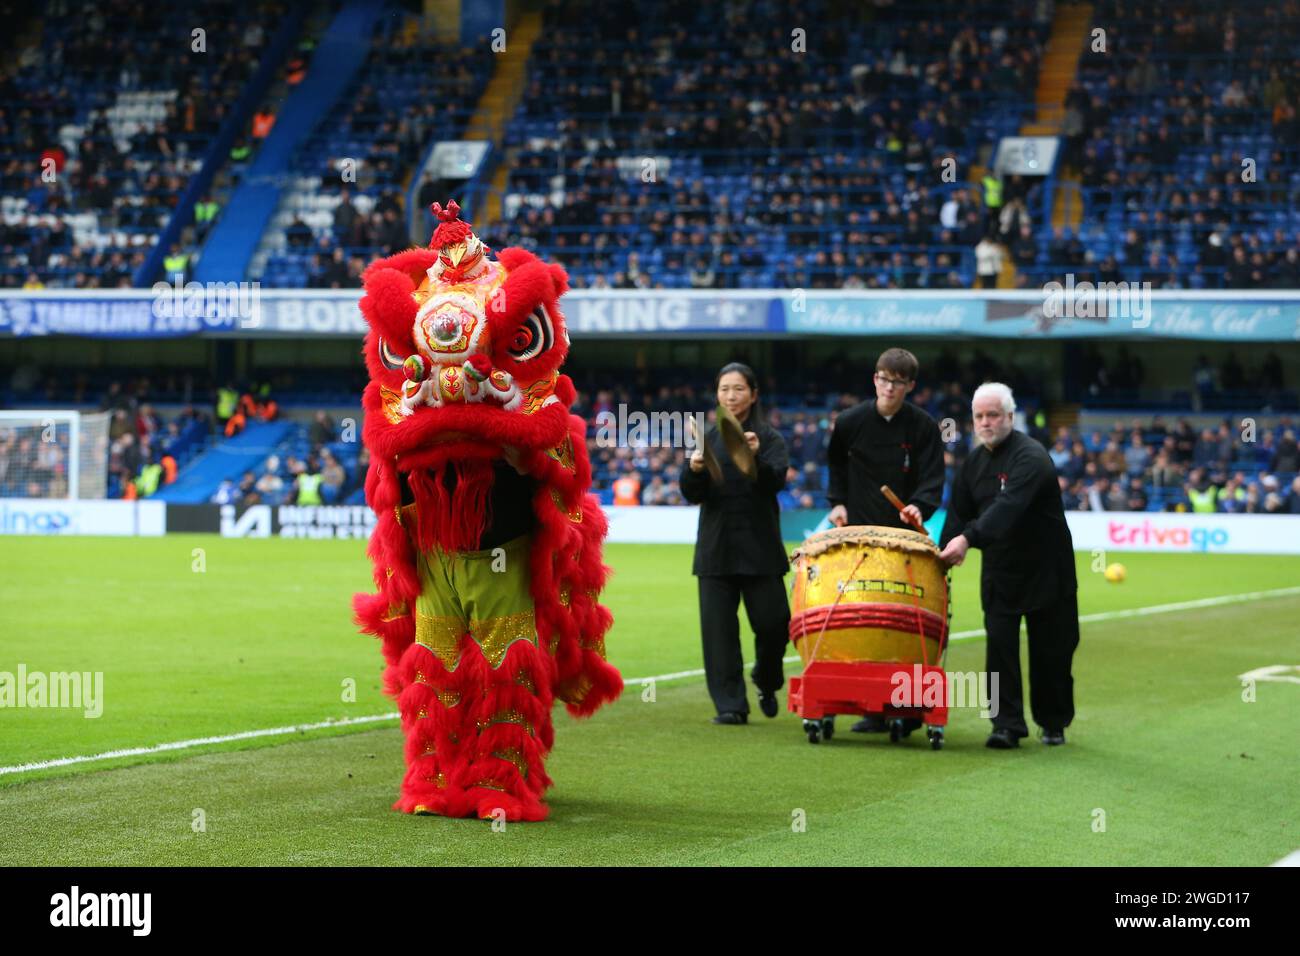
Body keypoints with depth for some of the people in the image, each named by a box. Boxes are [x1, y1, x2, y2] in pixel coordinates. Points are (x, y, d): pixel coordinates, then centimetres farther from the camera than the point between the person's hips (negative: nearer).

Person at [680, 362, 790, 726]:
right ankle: (730, 705, 2)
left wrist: (757, 458, -34)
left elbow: (776, 482, -15)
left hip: (759, 547, -2)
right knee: (718, 627, -3)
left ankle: (767, 683, 26)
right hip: (716, 547, 2)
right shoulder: (708, 438, 9)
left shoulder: (769, 438, 2)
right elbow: (692, 494, 3)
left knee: (772, 622, -2)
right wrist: (694, 470, -19)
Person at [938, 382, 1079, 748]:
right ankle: (1007, 724, -6)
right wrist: (944, 552, -7)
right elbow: (958, 513, 8)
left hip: (1045, 568, -5)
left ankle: (1054, 722, 20)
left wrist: (967, 539, -46)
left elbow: (1007, 506, -35)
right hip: (999, 570, 5)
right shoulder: (974, 463, 5)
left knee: (1051, 648, 4)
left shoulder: (1030, 457, -20)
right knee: (1000, 643, -7)